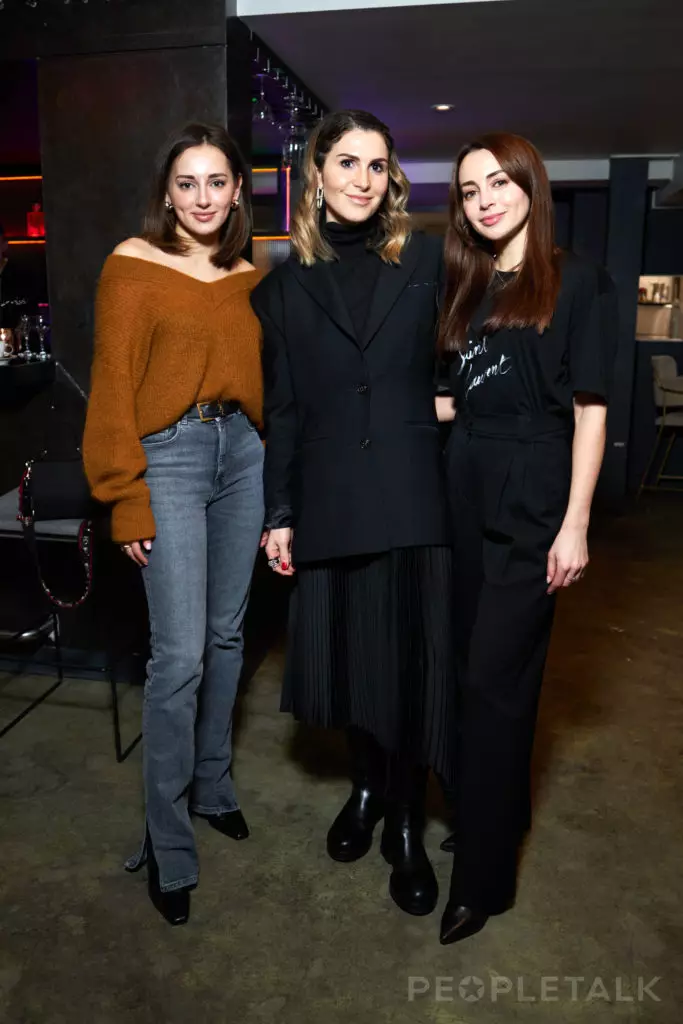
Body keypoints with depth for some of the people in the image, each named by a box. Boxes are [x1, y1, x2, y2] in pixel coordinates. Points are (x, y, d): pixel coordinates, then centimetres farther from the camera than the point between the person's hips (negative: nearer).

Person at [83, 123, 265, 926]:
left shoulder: (250, 276, 12)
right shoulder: (134, 264, -2)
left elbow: (266, 378, 13)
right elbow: (113, 385, -6)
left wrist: (273, 473, 8)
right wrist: (127, 500, -9)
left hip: (241, 453, 5)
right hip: (169, 456, -5)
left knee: (226, 635, 13)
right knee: (179, 655, -7)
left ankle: (212, 785, 34)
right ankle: (167, 845, 10)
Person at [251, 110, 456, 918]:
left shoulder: (426, 260, 5)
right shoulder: (284, 286, 8)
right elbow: (281, 408, 7)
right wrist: (277, 512, 4)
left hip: (415, 493, -1)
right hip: (330, 499, 2)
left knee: (413, 661, 4)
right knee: (346, 655, 10)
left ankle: (406, 825, 24)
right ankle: (365, 785, 37)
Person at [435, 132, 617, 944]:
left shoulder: (576, 283, -3)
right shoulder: (467, 288, 13)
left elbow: (589, 410, -8)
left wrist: (575, 523, -14)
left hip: (532, 502, -6)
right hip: (467, 495, 6)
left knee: (495, 677, -4)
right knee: (476, 666, 13)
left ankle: (483, 875, 9)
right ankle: (497, 808, 34)